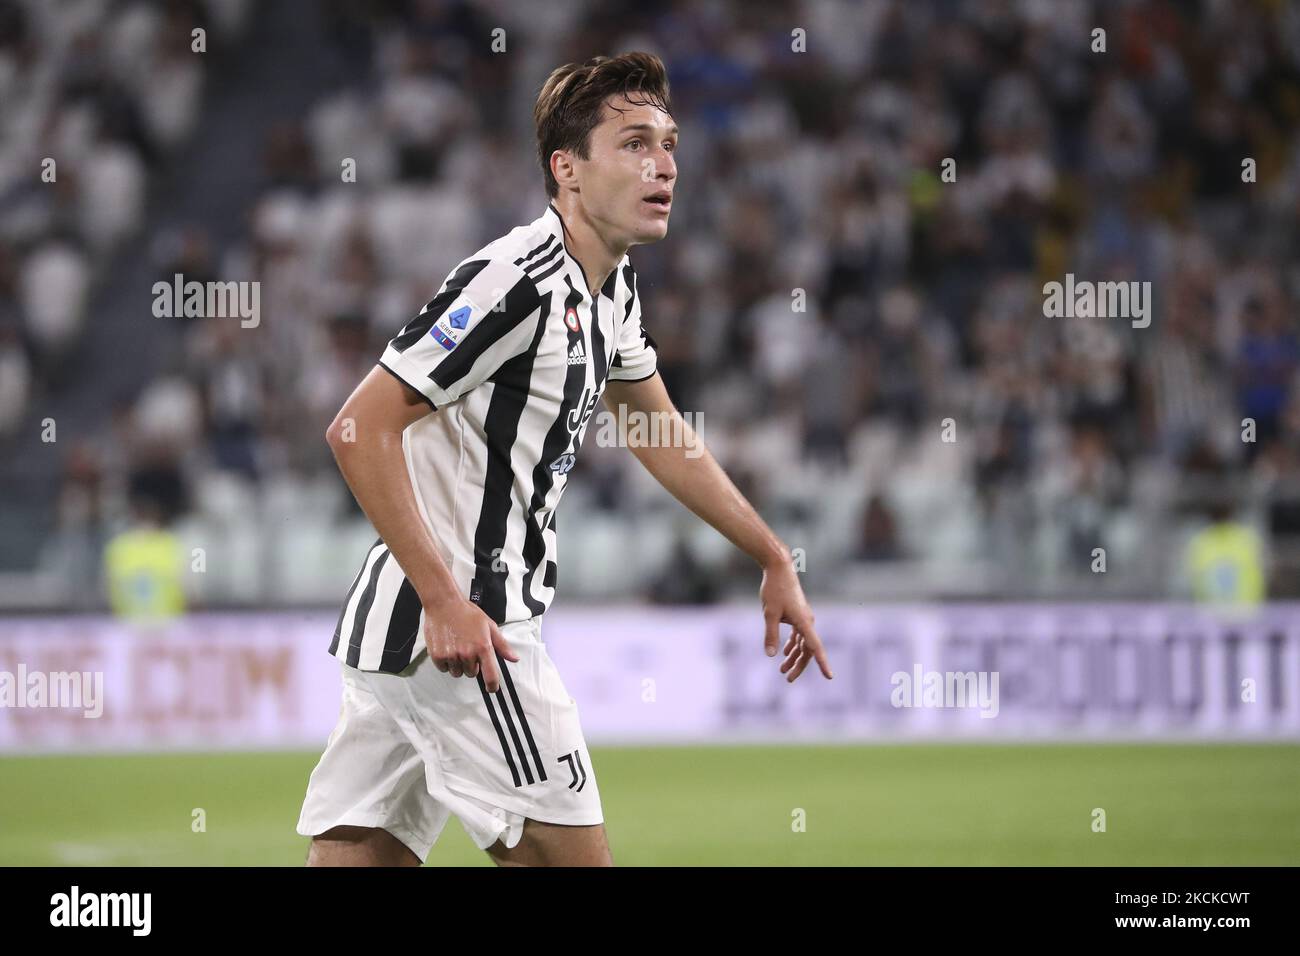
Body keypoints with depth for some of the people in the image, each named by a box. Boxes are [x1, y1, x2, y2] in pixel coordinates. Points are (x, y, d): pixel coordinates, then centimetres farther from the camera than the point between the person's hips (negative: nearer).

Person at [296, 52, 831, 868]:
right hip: (460, 621, -9)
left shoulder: (612, 286, 13)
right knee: (570, 856, -7)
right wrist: (445, 601, -23)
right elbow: (360, 429, -20)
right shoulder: (517, 281, -17)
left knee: (358, 856, 6)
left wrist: (775, 561, 30)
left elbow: (664, 435, 29)